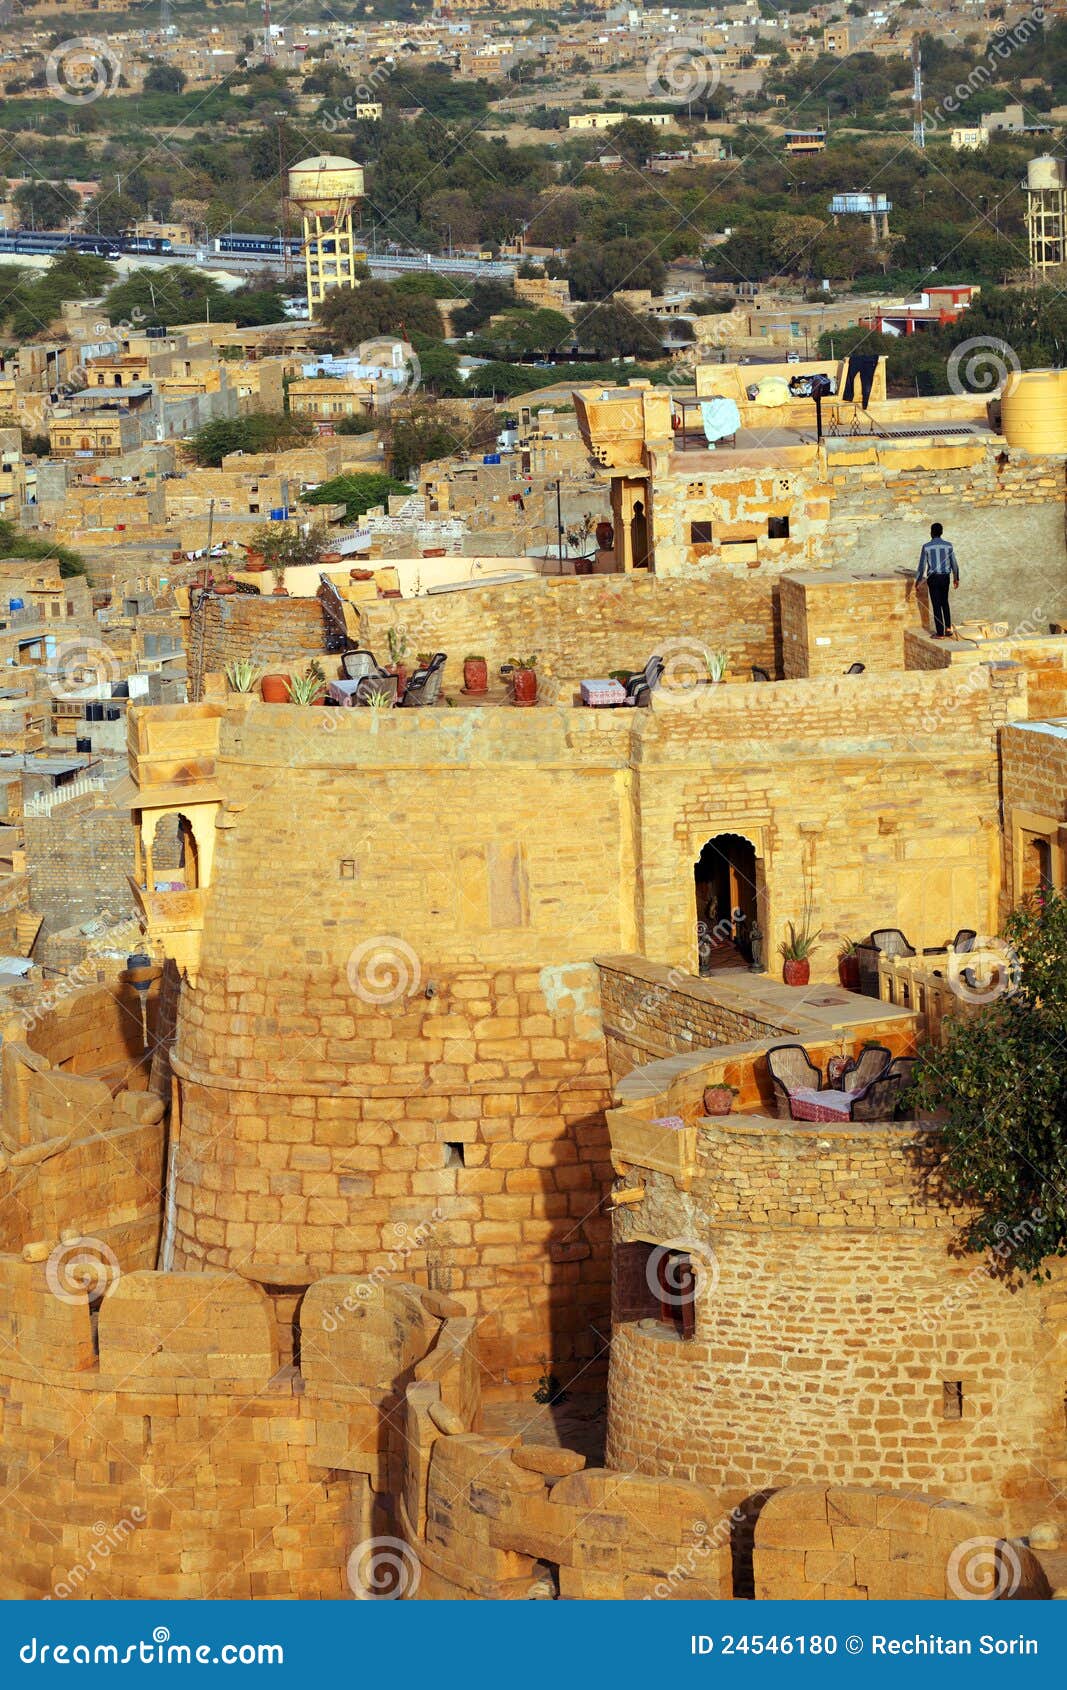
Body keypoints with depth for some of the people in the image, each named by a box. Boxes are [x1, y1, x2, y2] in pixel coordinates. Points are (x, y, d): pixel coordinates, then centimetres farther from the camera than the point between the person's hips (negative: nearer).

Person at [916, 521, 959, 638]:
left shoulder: (927, 547, -8)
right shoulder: (948, 545, -1)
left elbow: (922, 566, -6)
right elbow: (954, 564, 5)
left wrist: (917, 581, 3)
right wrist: (956, 578, 19)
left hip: (933, 577, -3)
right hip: (945, 577, 3)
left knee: (936, 605, 3)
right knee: (944, 602, 22)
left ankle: (940, 633, 5)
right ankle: (948, 628, 14)